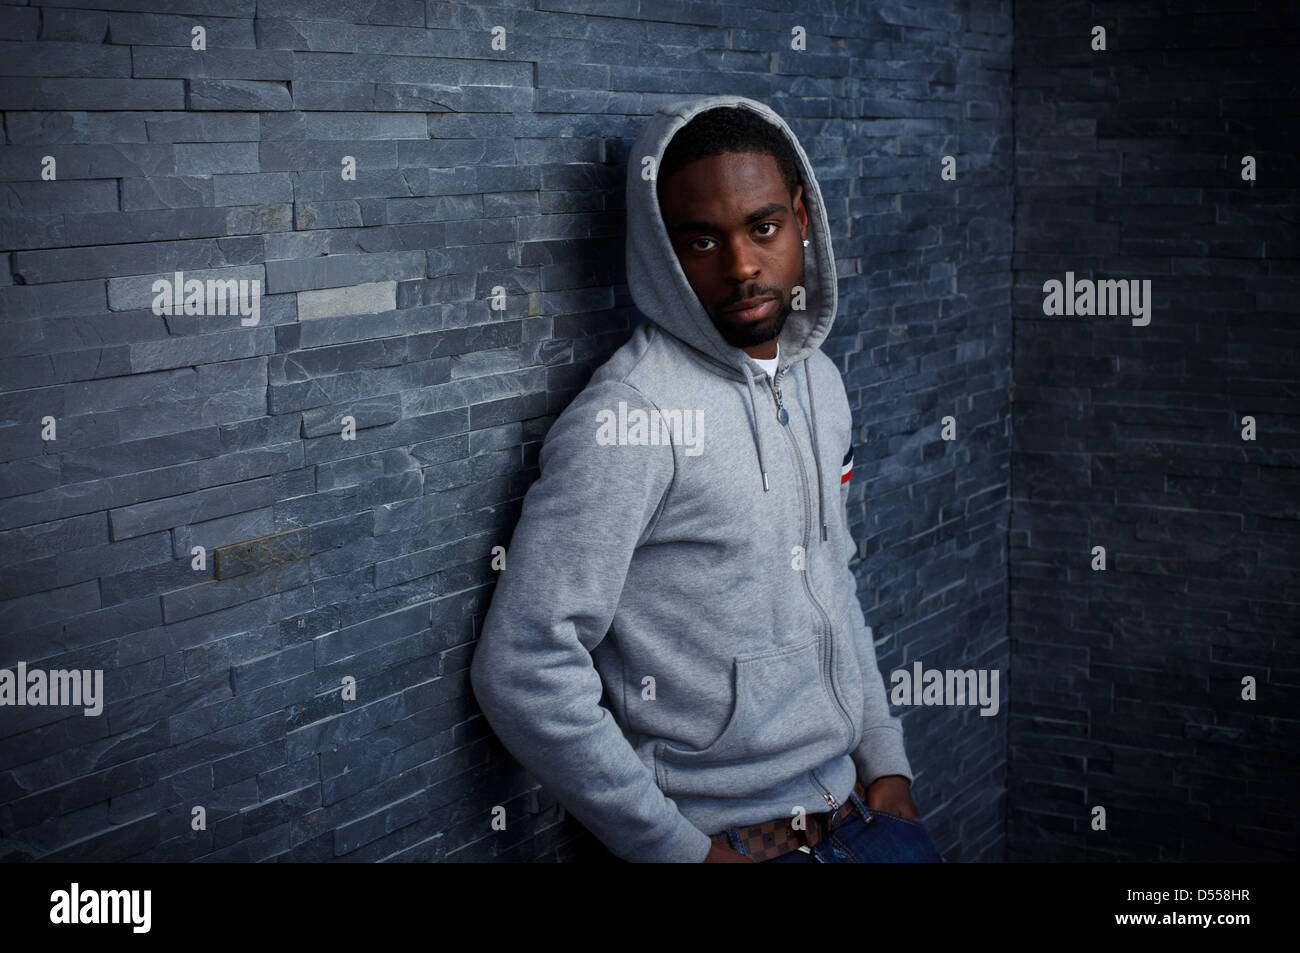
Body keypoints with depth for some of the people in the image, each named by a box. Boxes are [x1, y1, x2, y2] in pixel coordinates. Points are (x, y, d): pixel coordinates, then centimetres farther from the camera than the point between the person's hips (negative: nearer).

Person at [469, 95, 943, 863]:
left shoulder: (818, 377, 6)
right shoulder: (630, 419, -19)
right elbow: (523, 669, -22)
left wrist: (886, 763, 9)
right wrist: (678, 848, -17)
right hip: (722, 835, -7)